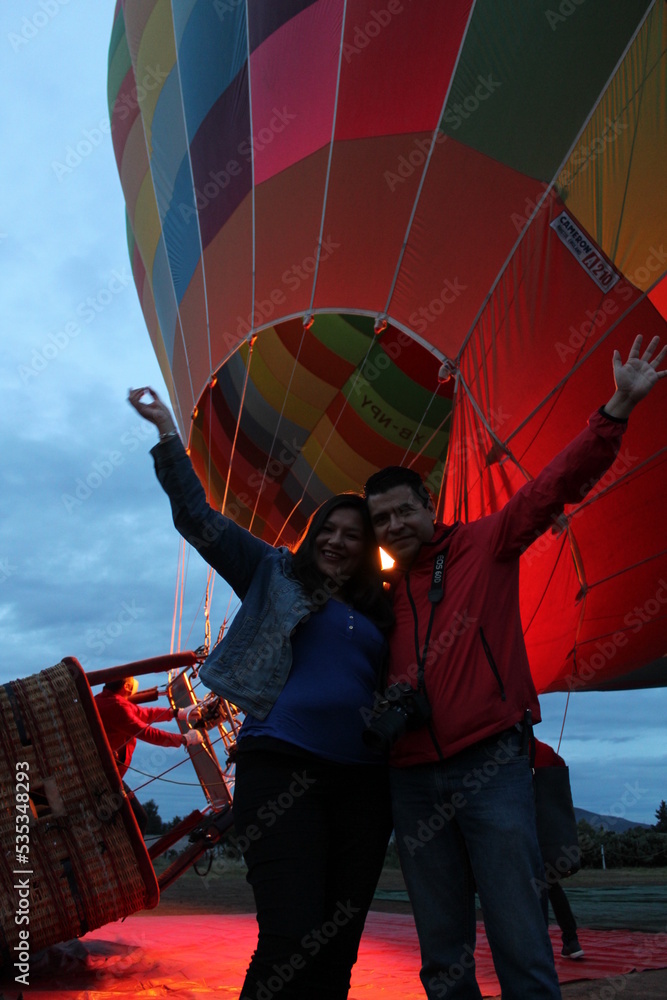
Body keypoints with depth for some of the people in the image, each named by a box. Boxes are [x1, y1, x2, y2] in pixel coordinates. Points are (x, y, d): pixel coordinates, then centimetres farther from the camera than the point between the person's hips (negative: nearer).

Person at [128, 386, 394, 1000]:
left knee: (339, 946, 8)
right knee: (292, 939, -13)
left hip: (363, 777, 5)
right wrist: (168, 432, -2)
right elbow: (201, 520, 2)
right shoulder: (275, 575, 8)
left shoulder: (380, 613, 18)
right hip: (282, 764, -4)